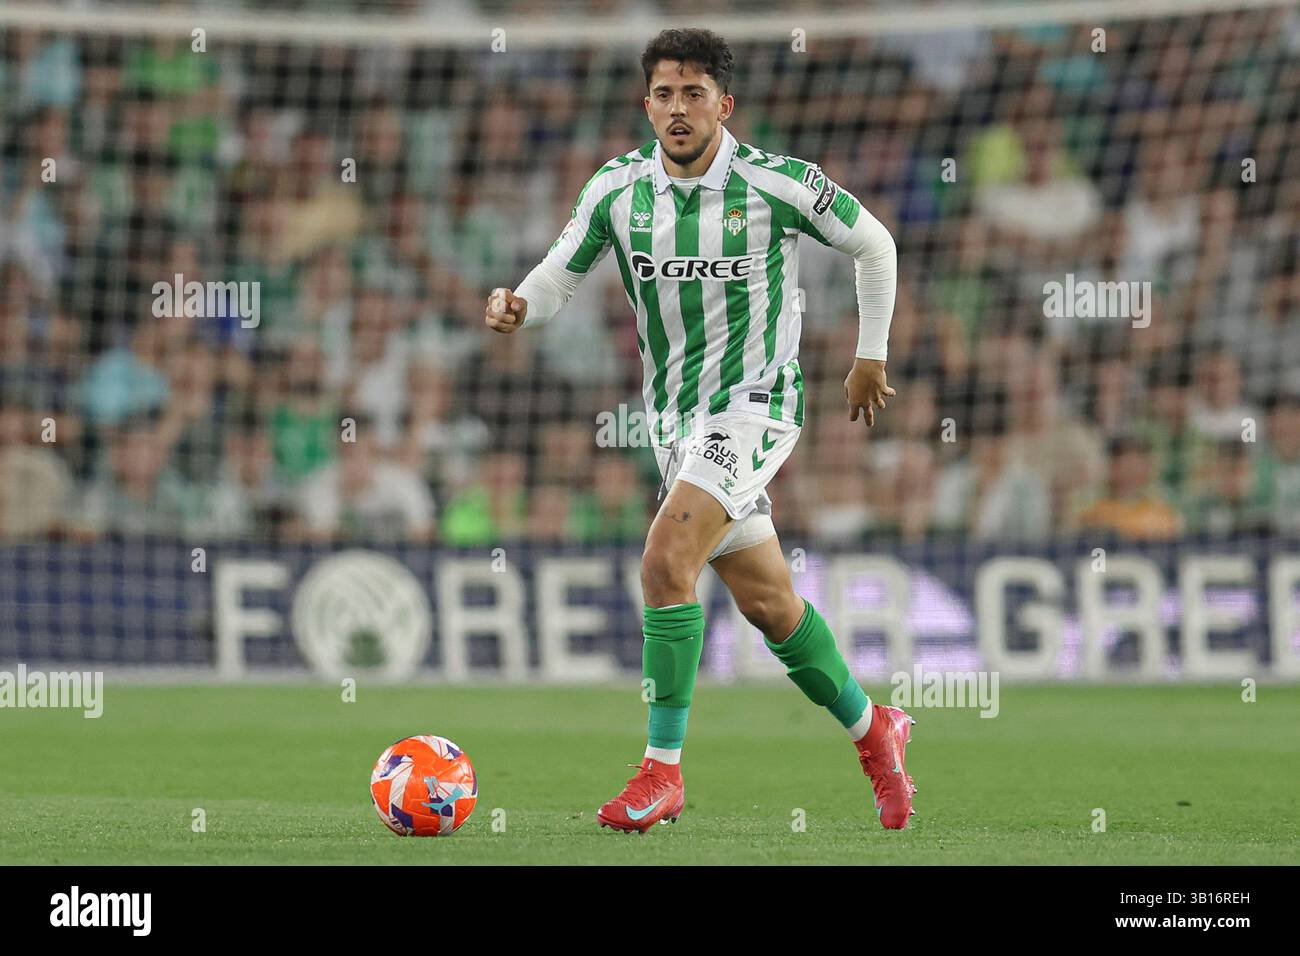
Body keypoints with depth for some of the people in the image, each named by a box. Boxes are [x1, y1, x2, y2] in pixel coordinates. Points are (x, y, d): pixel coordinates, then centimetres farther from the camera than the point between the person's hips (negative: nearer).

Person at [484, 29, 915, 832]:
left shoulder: (779, 184, -13)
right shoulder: (617, 189, -3)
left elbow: (874, 245, 3)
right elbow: (558, 279, 3)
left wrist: (871, 355, 8)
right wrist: (517, 306, -20)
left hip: (756, 403, -5)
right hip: (675, 418, 5)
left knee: (666, 559, -24)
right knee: (766, 600, 14)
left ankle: (663, 768, -18)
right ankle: (873, 731, 36)